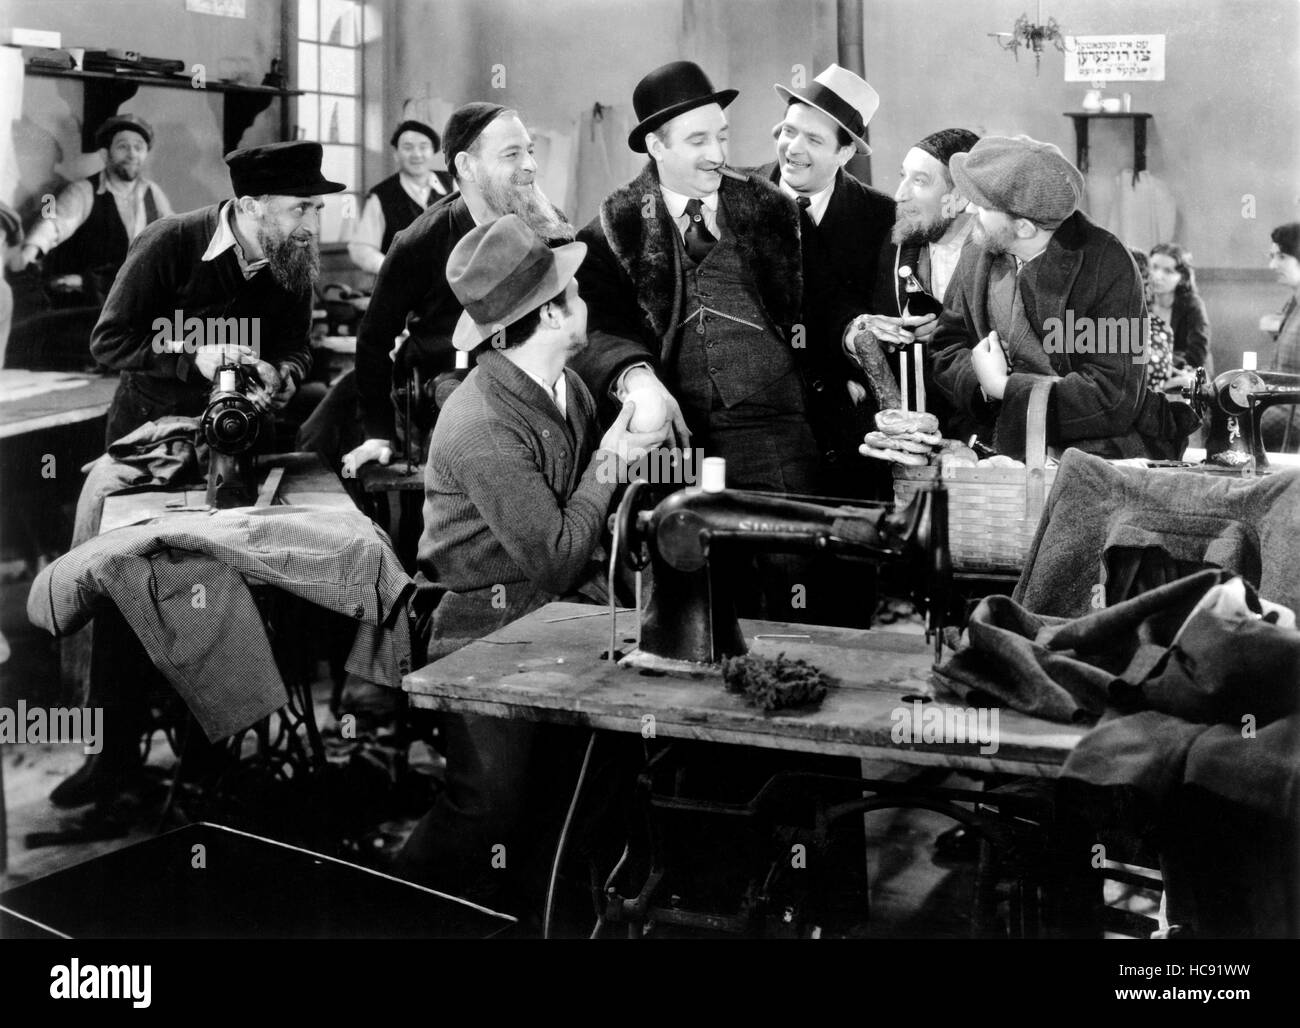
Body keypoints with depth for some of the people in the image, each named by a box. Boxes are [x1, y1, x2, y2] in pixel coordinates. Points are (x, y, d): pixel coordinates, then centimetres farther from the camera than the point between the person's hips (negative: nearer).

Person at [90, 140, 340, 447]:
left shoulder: (294, 260, -7)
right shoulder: (168, 243, -20)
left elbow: (296, 346, 2)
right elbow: (108, 340, -19)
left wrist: (284, 375, -23)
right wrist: (192, 358, -33)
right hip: (149, 421, -3)